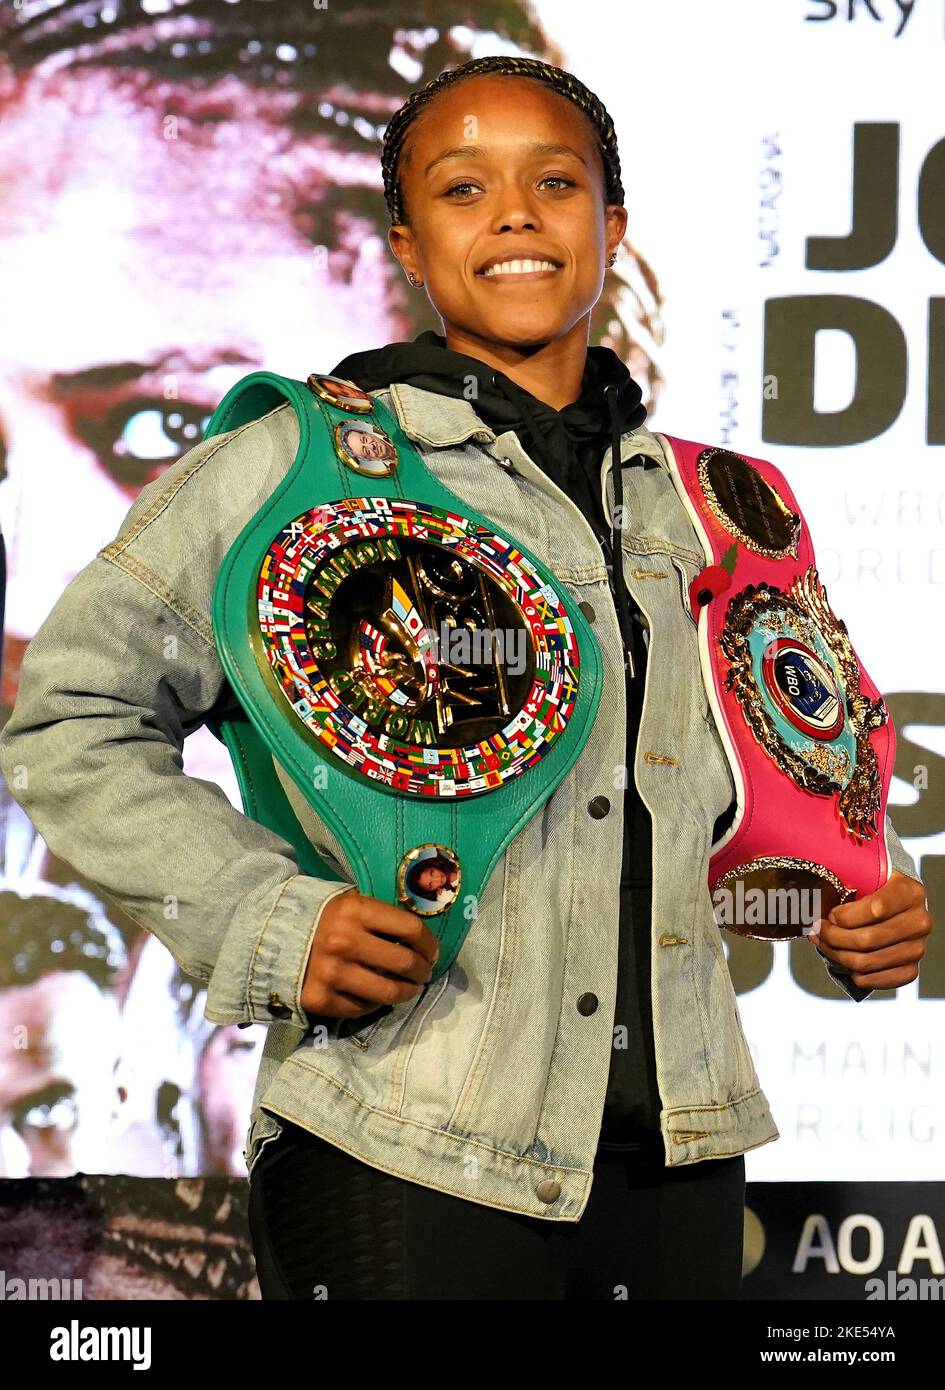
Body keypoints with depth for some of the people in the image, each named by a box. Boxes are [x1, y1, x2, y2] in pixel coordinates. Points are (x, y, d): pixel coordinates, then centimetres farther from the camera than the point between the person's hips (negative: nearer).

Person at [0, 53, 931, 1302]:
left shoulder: (691, 506, 15)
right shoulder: (298, 464, 0)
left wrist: (866, 892, 10)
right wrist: (267, 921, -13)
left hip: (680, 1155, 5)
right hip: (406, 1161, -5)